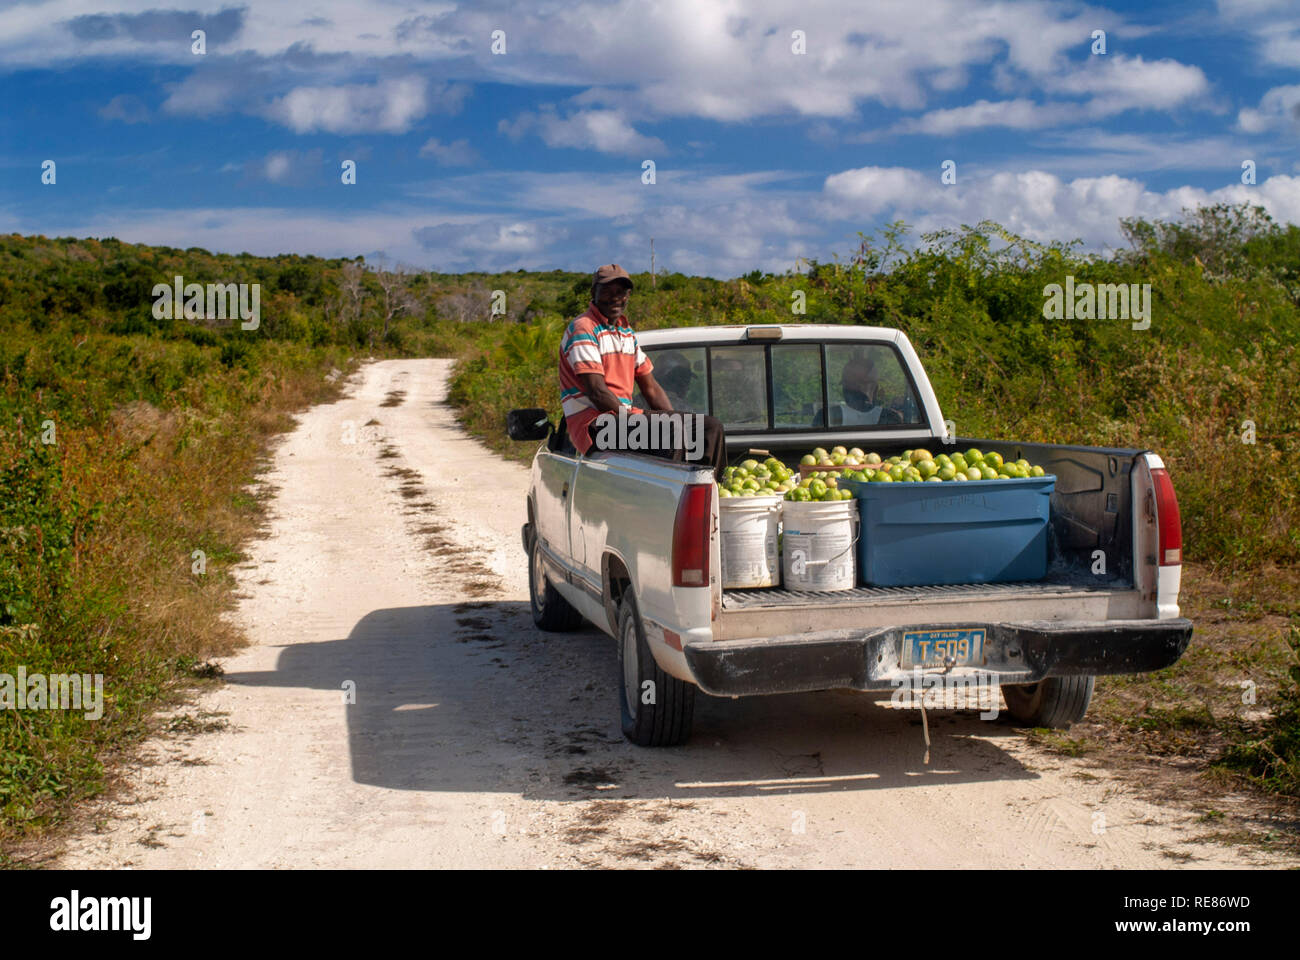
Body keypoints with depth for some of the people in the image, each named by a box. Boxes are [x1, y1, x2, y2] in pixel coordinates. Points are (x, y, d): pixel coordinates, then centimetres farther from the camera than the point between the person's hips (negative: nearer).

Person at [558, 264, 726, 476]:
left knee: (712, 427, -2)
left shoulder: (627, 333, 21)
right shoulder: (582, 329, -7)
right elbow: (596, 393, -16)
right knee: (672, 434, -34)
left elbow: (651, 389, 21)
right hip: (592, 425, -9)